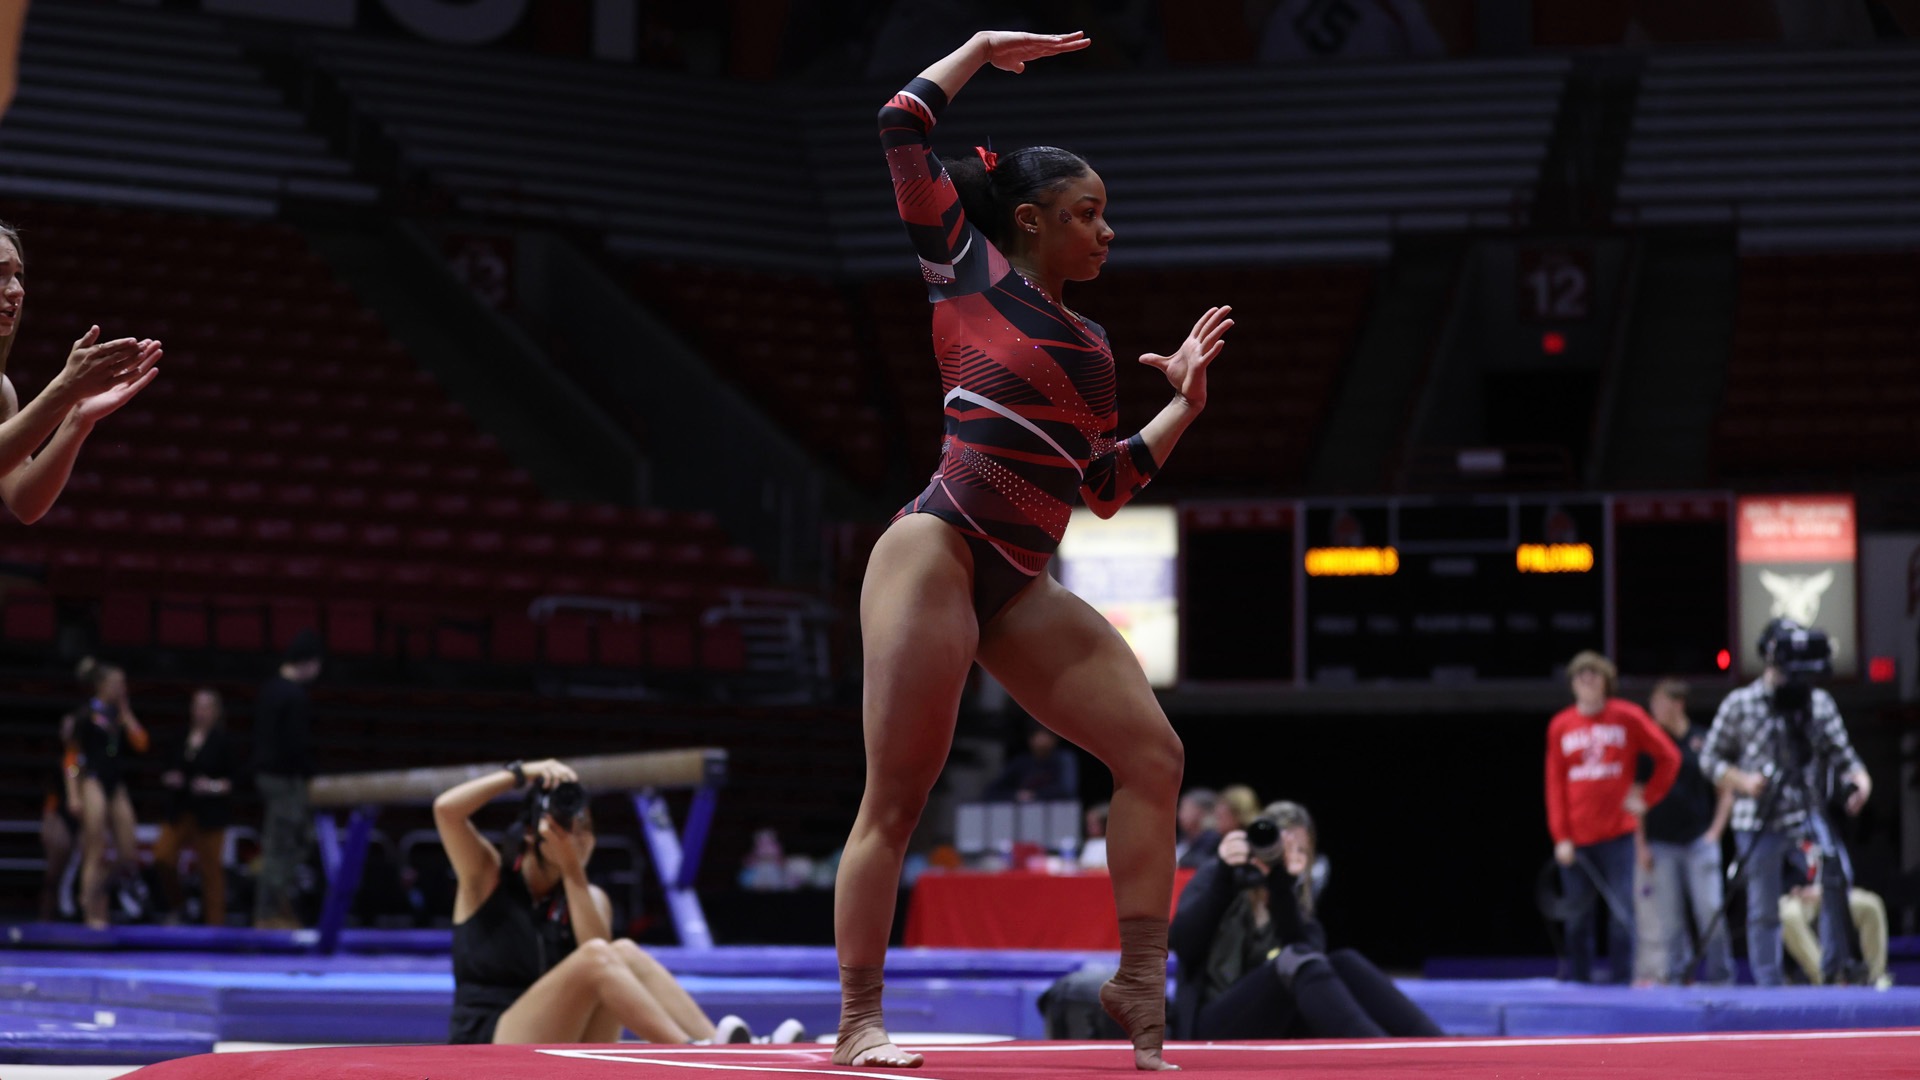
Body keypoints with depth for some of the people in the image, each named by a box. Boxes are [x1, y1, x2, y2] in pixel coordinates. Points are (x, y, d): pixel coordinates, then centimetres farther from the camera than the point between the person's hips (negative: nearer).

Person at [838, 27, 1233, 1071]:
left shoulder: (1090, 345, 23)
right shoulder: (970, 270, 7)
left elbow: (1109, 483, 24)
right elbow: (903, 128, 5)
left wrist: (1184, 399, 19)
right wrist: (982, 47, 17)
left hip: (1020, 588, 7)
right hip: (935, 552, -7)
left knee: (1151, 752, -3)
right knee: (896, 796, -8)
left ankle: (1139, 984, 1)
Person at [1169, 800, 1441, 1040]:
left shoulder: (1297, 896, 16)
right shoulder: (1217, 878, 7)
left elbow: (1309, 949, -8)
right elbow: (1183, 945, -11)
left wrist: (1282, 887, -19)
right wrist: (1223, 876, -19)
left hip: (1275, 1029, 4)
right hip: (1212, 1026, -4)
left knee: (1344, 962, -23)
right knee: (1293, 962, -32)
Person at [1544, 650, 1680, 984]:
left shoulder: (1628, 717, 3)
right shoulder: (1560, 726, 7)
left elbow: (1669, 757, 8)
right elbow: (1555, 785, 5)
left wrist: (1648, 797, 3)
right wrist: (1561, 837, -1)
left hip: (1617, 834, -1)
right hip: (1576, 839, 1)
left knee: (1622, 912, -6)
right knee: (1578, 915, 2)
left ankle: (1622, 978, -3)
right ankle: (1577, 978, 8)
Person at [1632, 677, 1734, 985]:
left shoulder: (1704, 741, 5)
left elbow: (1725, 793, 12)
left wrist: (1714, 831, 1)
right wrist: (1640, 844, -2)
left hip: (1699, 842, 0)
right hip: (1660, 845, 0)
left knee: (1711, 912, -5)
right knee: (1666, 921, -3)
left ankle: (1721, 978, 2)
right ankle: (1673, 975, 2)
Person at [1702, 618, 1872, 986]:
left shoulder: (1819, 701, 6)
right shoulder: (1740, 704, 0)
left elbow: (1840, 752, 6)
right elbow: (1710, 757, 5)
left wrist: (1858, 777, -14)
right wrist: (1742, 780, -12)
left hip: (1809, 817, 2)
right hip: (1759, 824, -2)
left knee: (1837, 887, -16)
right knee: (1764, 911, 1)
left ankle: (1835, 971, -5)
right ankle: (1767, 985, 10)